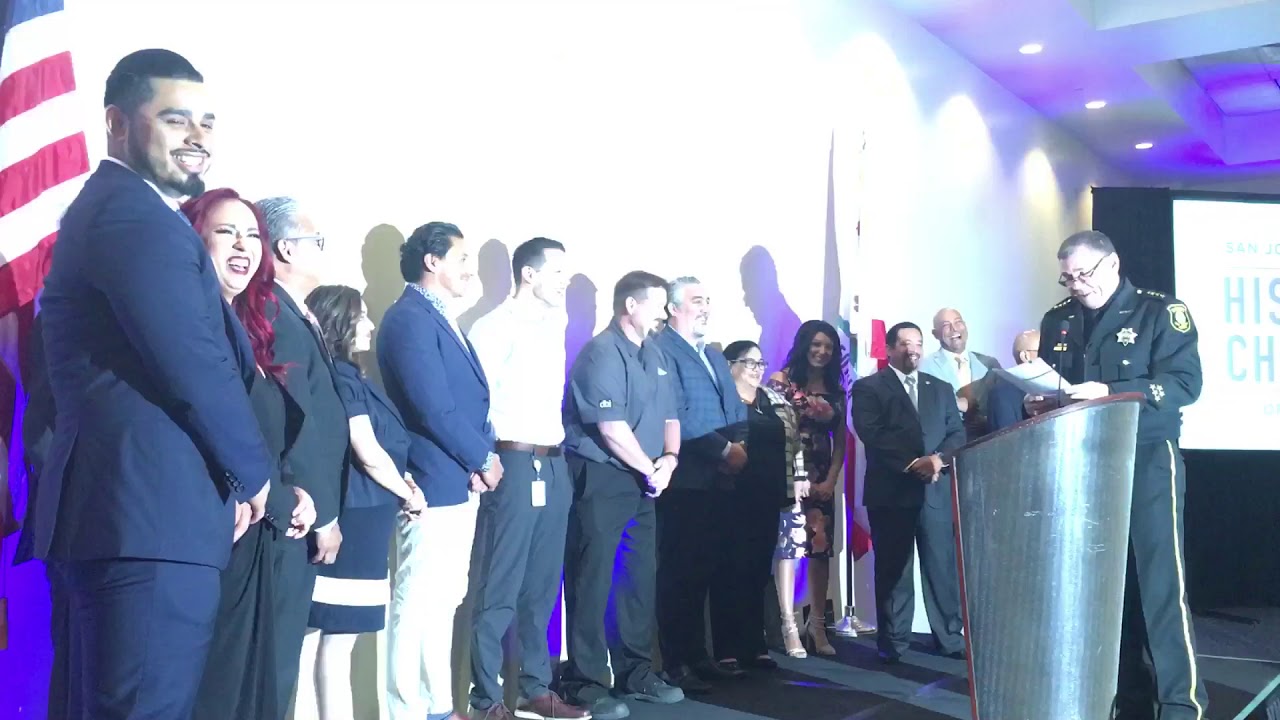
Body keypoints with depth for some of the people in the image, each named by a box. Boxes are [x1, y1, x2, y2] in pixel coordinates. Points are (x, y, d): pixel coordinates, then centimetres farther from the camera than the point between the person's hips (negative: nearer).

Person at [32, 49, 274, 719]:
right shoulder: (137, 215, -12)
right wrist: (254, 472, -4)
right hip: (151, 517, -11)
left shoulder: (108, 208, 22)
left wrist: (226, 476, 16)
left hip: (126, 511, 11)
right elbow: (196, 370, -19)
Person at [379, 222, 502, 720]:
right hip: (435, 484, -10)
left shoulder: (443, 320, 16)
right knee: (418, 605, -4)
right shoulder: (409, 318, -14)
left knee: (443, 602, 16)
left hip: (459, 483, 10)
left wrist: (481, 459, -2)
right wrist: (483, 460, -10)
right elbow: (434, 409, -21)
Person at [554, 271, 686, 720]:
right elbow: (612, 428, -19)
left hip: (642, 481, 9)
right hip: (601, 479, -9)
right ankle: (585, 681, 3)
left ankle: (635, 671, 24)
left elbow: (669, 416, 16)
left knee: (641, 576, 12)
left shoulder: (654, 356, 15)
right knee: (593, 579, -4)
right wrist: (651, 470, -9)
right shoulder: (602, 353, -13)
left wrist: (669, 457, -4)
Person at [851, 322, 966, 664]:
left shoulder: (942, 388, 18)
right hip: (891, 491, -3)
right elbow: (872, 435, -9)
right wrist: (912, 463, -16)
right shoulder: (868, 387, 4)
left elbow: (957, 433, 9)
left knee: (943, 566, 3)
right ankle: (893, 642, 8)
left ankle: (950, 637, 13)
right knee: (892, 569, 1)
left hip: (937, 490, 3)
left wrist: (940, 458, -11)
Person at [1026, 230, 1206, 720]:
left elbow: (1185, 383, -14)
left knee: (1160, 583, -8)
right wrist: (1040, 400, -6)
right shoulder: (1057, 321, 13)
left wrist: (1111, 393, -25)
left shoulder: (1160, 311, -3)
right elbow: (1044, 384, 18)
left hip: (1145, 463, -5)